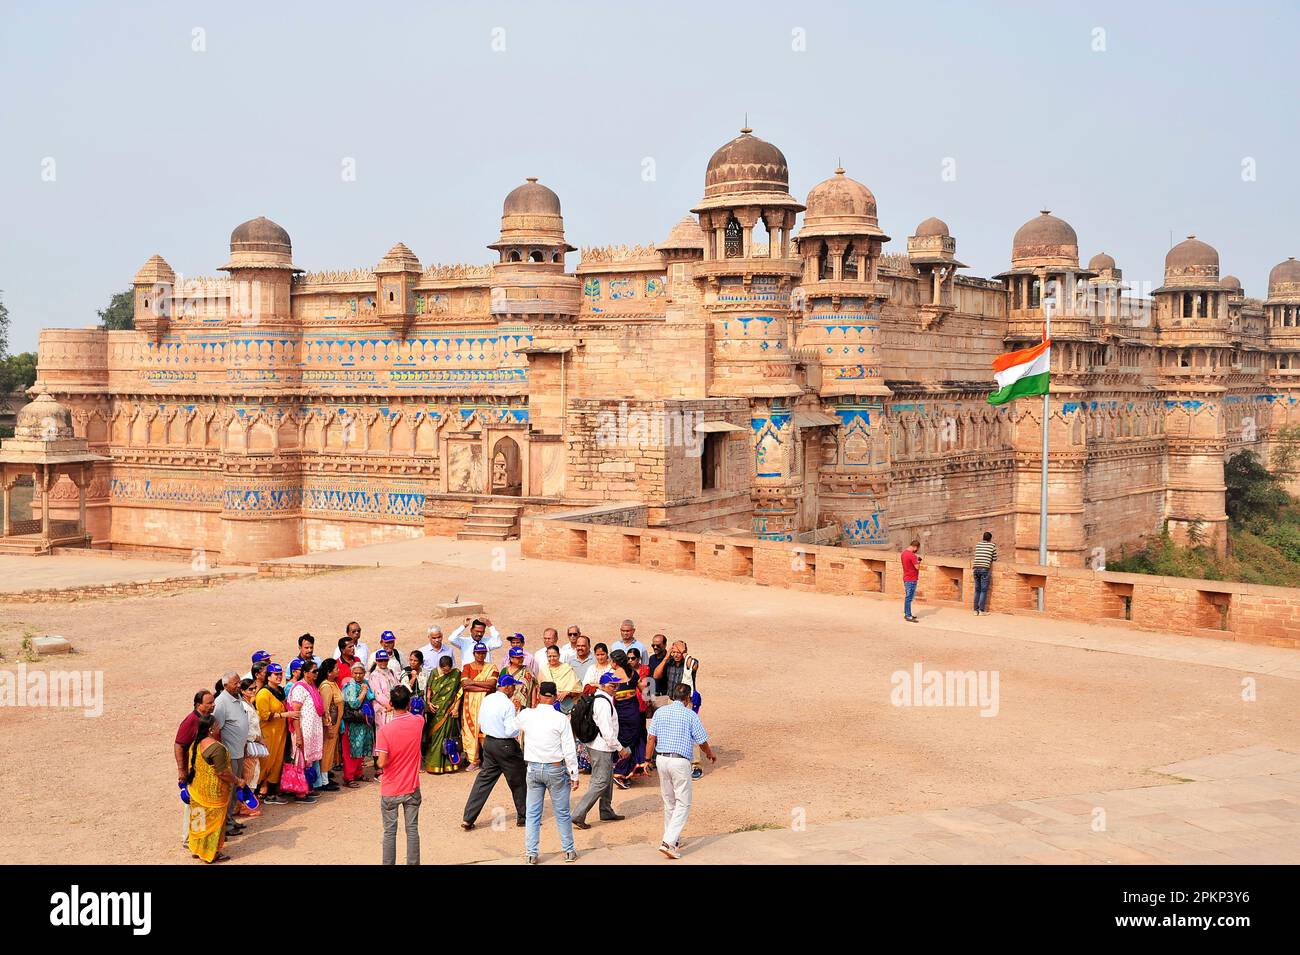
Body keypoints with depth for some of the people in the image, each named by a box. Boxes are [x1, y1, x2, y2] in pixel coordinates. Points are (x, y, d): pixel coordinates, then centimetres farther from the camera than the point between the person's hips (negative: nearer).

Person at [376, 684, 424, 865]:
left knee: (390, 831, 8)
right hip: (412, 789, 3)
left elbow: (382, 763, -20)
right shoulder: (418, 723, -9)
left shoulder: (385, 730, -19)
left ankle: (388, 864, 15)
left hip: (390, 791, -2)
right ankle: (413, 863, 17)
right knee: (412, 829, 11)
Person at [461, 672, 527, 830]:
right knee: (518, 781, 10)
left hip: (488, 742, 7)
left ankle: (468, 819, 7)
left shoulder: (487, 700, 3)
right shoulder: (507, 704, -20)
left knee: (484, 779, 11)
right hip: (505, 746, -7)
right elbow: (511, 731, -23)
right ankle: (523, 817, 22)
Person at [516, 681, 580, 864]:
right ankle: (569, 851, 20)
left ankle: (531, 854, 11)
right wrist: (574, 775, -2)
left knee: (532, 813, 10)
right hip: (556, 768, -2)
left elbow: (514, 725, 18)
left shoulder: (526, 715, -6)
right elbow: (569, 751, -10)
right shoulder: (560, 719, -12)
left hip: (533, 769, 2)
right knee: (562, 813, 10)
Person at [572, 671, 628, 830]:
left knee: (608, 779, 21)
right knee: (600, 782, -8)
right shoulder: (604, 702, -20)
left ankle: (606, 812, 33)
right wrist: (620, 748, -16)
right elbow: (606, 730, -24)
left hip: (594, 745, 11)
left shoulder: (596, 698, 12)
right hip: (602, 748, -11)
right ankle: (578, 815, -11)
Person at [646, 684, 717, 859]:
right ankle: (668, 842, -12)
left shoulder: (660, 712, 5)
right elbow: (702, 742, -1)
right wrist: (710, 754, 18)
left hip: (661, 759, 6)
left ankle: (674, 840, 28)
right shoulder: (690, 715, -7)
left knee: (669, 802, 18)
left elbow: (651, 739, 2)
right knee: (683, 804, 0)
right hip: (680, 761, -5)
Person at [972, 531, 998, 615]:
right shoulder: (992, 545, 5)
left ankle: (976, 610, 6)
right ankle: (982, 610, -4)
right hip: (985, 569, -4)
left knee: (977, 590, 9)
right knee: (984, 590, -1)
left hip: (976, 568, 4)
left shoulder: (978, 545, 14)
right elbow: (995, 558, 11)